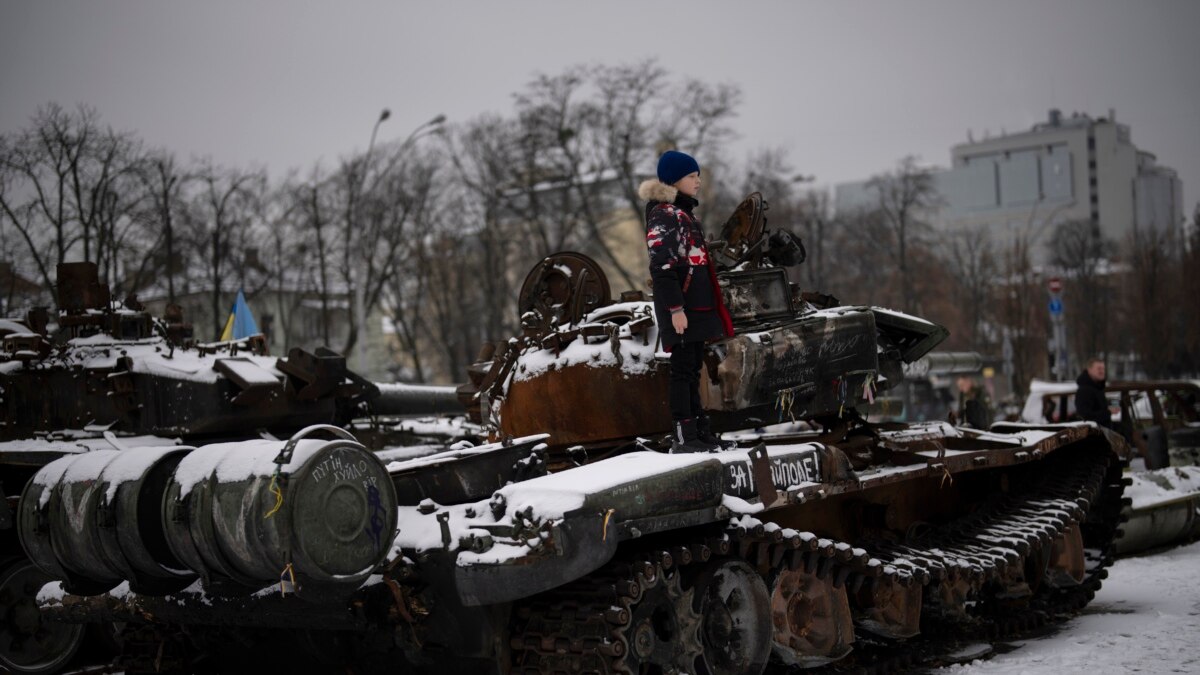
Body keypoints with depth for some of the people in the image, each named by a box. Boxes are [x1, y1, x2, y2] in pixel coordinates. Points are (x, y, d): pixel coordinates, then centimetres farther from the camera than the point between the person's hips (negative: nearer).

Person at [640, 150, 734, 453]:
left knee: (692, 370, 12)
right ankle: (683, 437, -5)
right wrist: (675, 308, -23)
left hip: (696, 306, 10)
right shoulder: (663, 214, -12)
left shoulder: (683, 212, 19)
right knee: (683, 369, -7)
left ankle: (698, 430, 18)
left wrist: (709, 307, 23)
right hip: (681, 308, -10)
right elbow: (662, 267, -19)